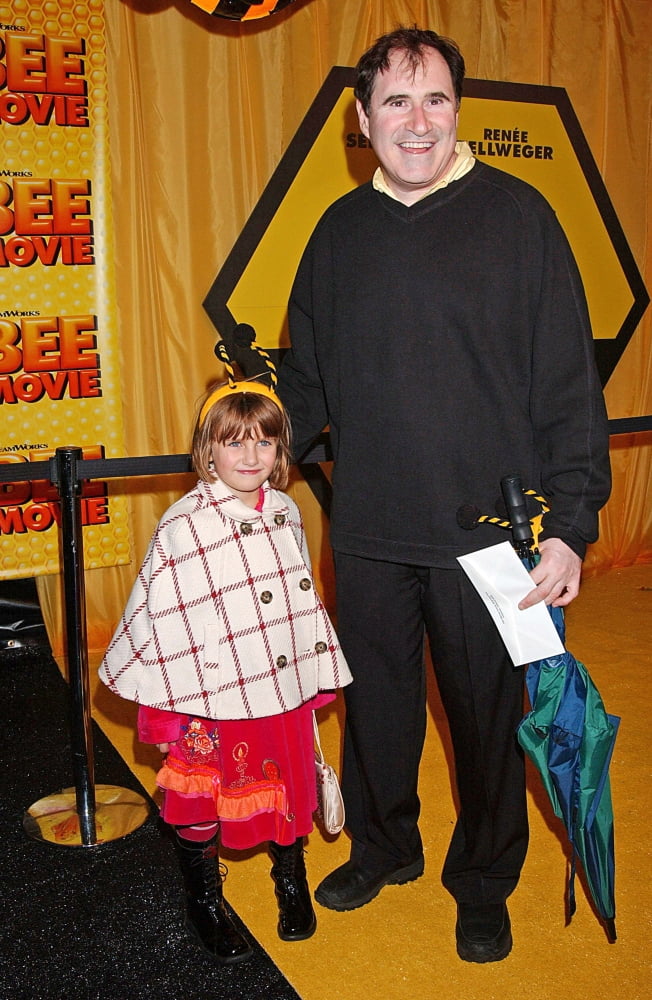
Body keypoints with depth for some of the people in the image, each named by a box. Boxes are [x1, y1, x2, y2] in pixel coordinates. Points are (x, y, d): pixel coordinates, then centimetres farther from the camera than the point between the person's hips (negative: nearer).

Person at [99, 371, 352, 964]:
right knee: (201, 804, 12)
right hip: (212, 704, -5)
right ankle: (204, 902, 37)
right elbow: (161, 622, -13)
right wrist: (171, 708, -11)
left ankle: (291, 880, 46)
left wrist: (318, 676, 16)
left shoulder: (285, 513, 2)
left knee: (291, 792, 20)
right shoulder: (183, 528, -16)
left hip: (286, 693, 5)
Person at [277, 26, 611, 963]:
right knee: (375, 702, 17)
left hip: (488, 535, -3)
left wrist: (570, 523, -12)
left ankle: (484, 884, 37)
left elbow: (569, 384, -6)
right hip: (368, 533, 3)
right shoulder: (340, 230, 8)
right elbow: (306, 380, 13)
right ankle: (383, 845, 44)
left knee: (488, 713, 12)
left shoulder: (518, 215, -4)